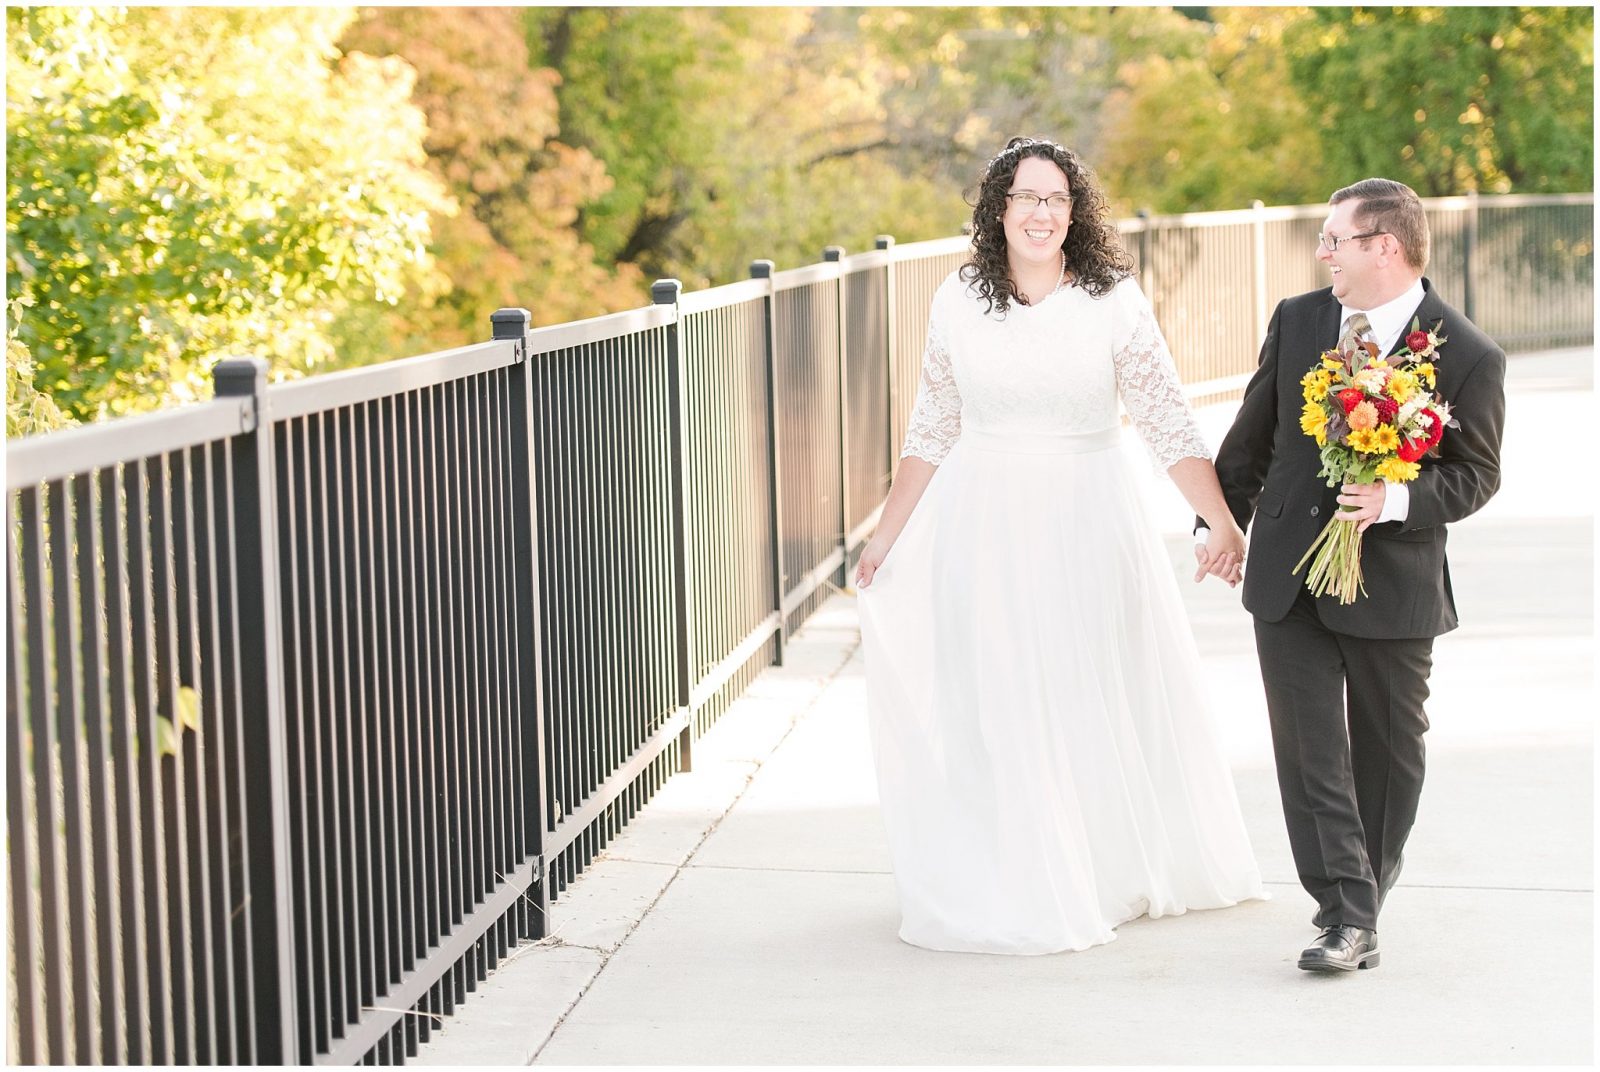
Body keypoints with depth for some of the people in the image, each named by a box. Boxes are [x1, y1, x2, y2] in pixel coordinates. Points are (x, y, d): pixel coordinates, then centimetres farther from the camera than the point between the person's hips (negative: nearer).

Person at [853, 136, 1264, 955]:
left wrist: (1222, 522, -15)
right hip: (984, 525, 1)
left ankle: (1118, 870, 28)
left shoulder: (1114, 303, -7)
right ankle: (1010, 891, 19)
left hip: (1086, 523, -1)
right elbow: (932, 431, 7)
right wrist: (885, 535, 10)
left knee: (1098, 696, 9)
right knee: (993, 703, 6)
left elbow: (1169, 424, -7)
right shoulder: (957, 302, -1)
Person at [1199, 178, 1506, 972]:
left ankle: (1364, 895, 30)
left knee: (1387, 751, 11)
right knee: (1308, 751, -3)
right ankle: (1346, 914, -1)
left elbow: (1476, 473, -7)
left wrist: (1396, 500, -23)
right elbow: (1253, 434, 13)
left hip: (1394, 584, -3)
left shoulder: (1468, 357, -11)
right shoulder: (1296, 320, 2)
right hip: (1287, 576, 3)